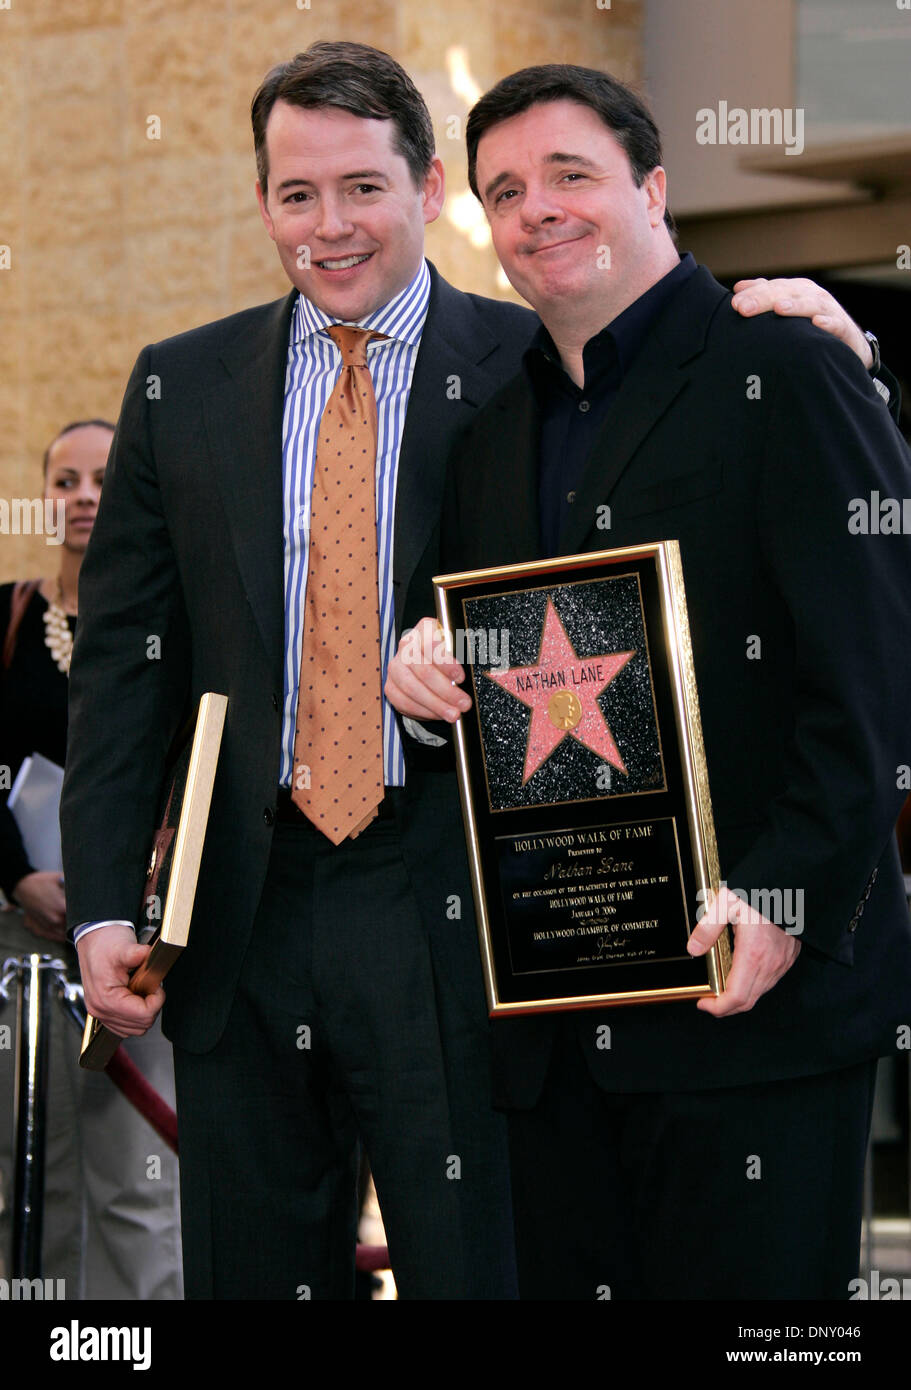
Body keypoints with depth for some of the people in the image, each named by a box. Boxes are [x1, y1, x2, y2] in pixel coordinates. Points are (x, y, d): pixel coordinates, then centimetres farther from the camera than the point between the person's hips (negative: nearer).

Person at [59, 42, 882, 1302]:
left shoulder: (533, 370, 0)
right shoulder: (182, 389, 8)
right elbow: (125, 661, 8)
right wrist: (104, 906, 0)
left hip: (450, 914, -3)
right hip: (243, 913, 3)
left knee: (478, 1268, 2)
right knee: (248, 1272, 12)